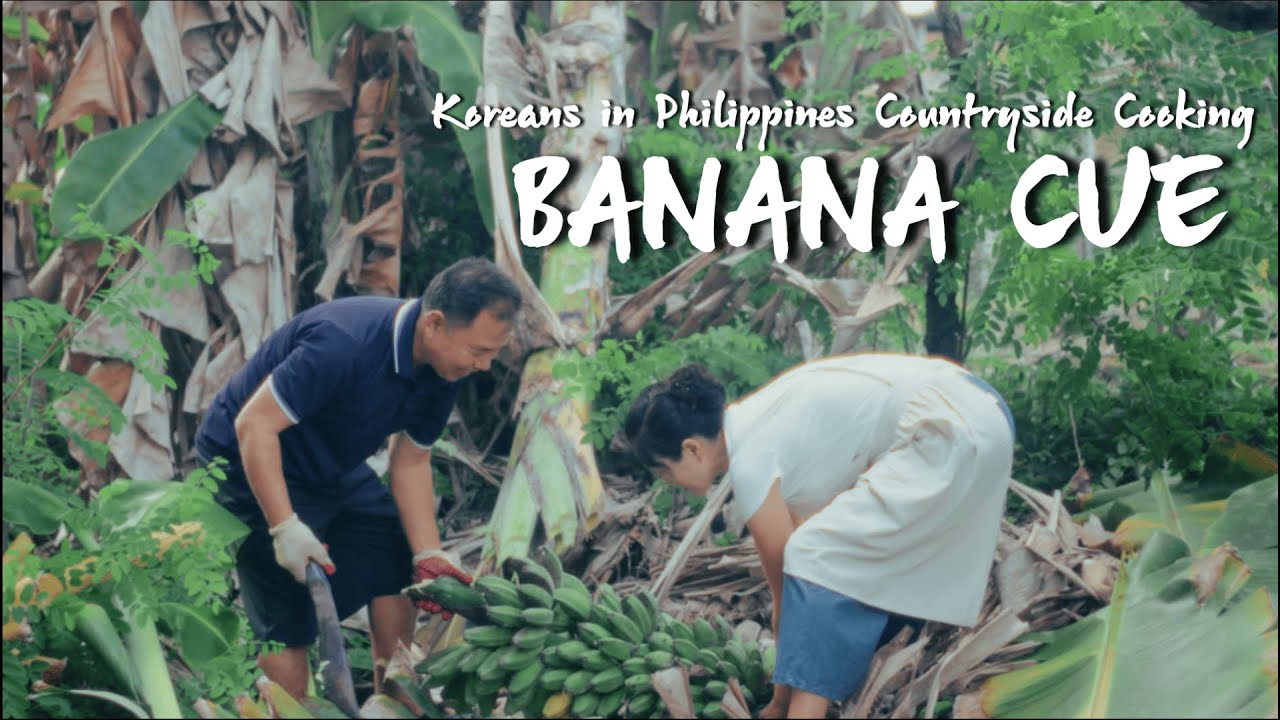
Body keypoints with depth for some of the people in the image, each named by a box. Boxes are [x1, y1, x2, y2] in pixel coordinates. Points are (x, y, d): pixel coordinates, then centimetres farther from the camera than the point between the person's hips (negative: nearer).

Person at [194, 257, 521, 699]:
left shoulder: (442, 369, -10)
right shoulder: (346, 344, -36)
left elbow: (410, 463, 0)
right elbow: (254, 425, -33)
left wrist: (428, 556, -9)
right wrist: (286, 528, -35)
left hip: (333, 468, 8)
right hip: (250, 462, -8)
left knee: (395, 560, 8)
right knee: (289, 618, -11)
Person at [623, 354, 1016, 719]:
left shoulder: (750, 462, -14)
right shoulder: (752, 421, 11)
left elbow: (785, 589, -7)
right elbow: (798, 522, 19)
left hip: (948, 432, -10)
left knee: (818, 557, -14)